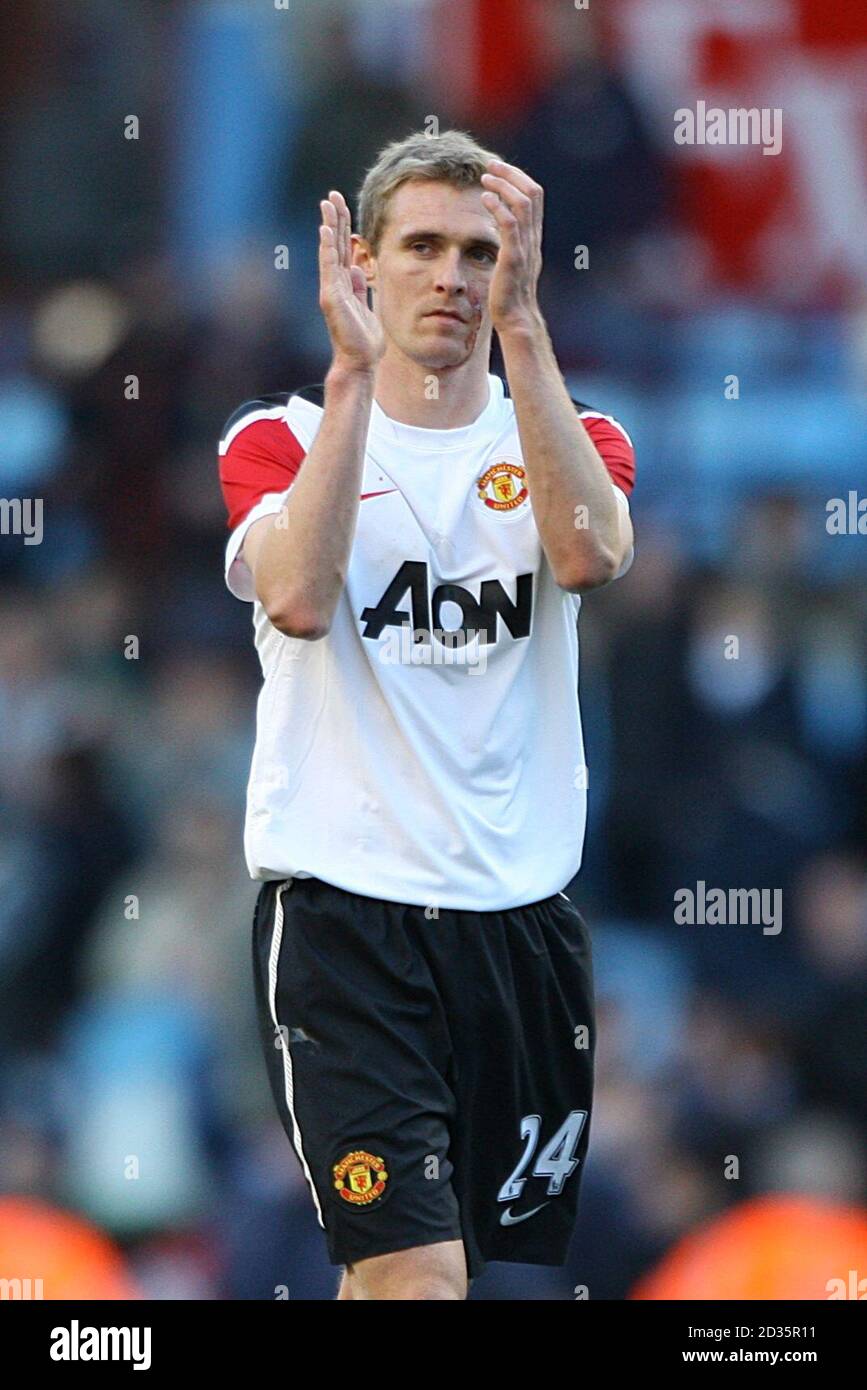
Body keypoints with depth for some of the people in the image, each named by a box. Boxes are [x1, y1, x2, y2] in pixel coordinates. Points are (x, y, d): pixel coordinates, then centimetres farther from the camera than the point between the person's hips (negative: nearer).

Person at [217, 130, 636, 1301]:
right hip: (344, 916, -3)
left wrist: (520, 323, -20)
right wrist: (354, 371, -19)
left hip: (522, 917, 3)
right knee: (416, 1273, -17)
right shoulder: (280, 438, 5)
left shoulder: (569, 438, 10)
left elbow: (589, 552, -15)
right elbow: (299, 598, -17)